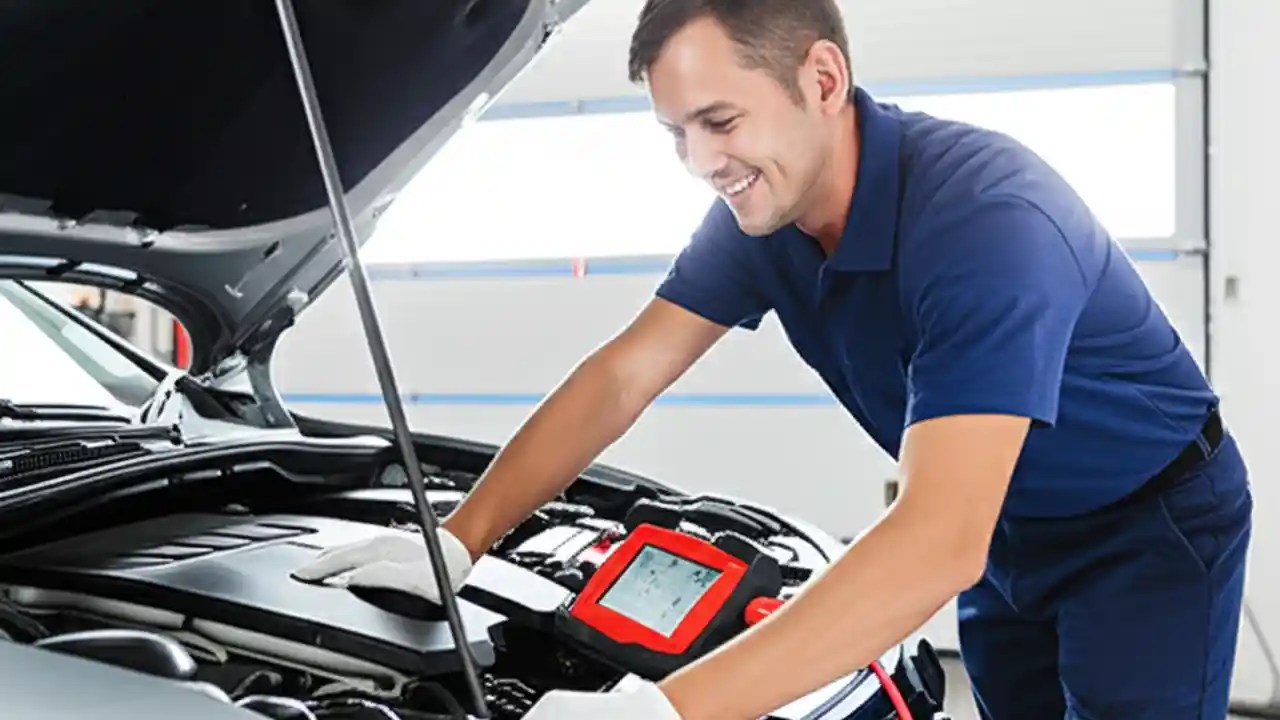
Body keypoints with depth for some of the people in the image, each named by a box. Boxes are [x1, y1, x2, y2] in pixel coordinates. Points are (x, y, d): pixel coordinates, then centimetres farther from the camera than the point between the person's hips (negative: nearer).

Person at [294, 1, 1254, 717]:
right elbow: (621, 377, -6)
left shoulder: (985, 217, -37)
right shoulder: (761, 210, -12)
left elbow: (938, 544, -45)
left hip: (1150, 524, -6)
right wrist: (456, 544, -15)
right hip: (1004, 536, 6)